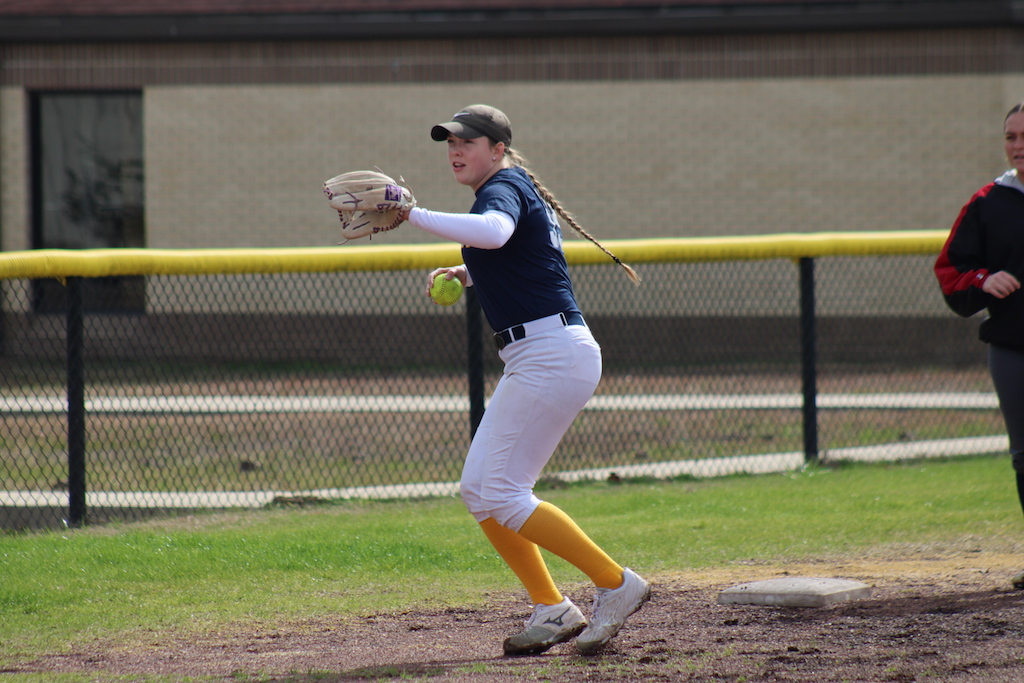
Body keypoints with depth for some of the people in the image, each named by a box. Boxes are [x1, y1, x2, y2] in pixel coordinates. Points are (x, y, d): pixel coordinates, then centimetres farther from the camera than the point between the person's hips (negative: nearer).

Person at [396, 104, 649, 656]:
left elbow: (494, 232, -35)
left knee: (500, 495, -12)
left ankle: (615, 584, -7)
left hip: (551, 354, -11)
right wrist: (468, 275, 24)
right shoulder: (520, 191, 21)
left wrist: (413, 215, -32)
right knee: (479, 491, 11)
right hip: (532, 361, 11)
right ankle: (551, 610, 13)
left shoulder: (503, 188, -10)